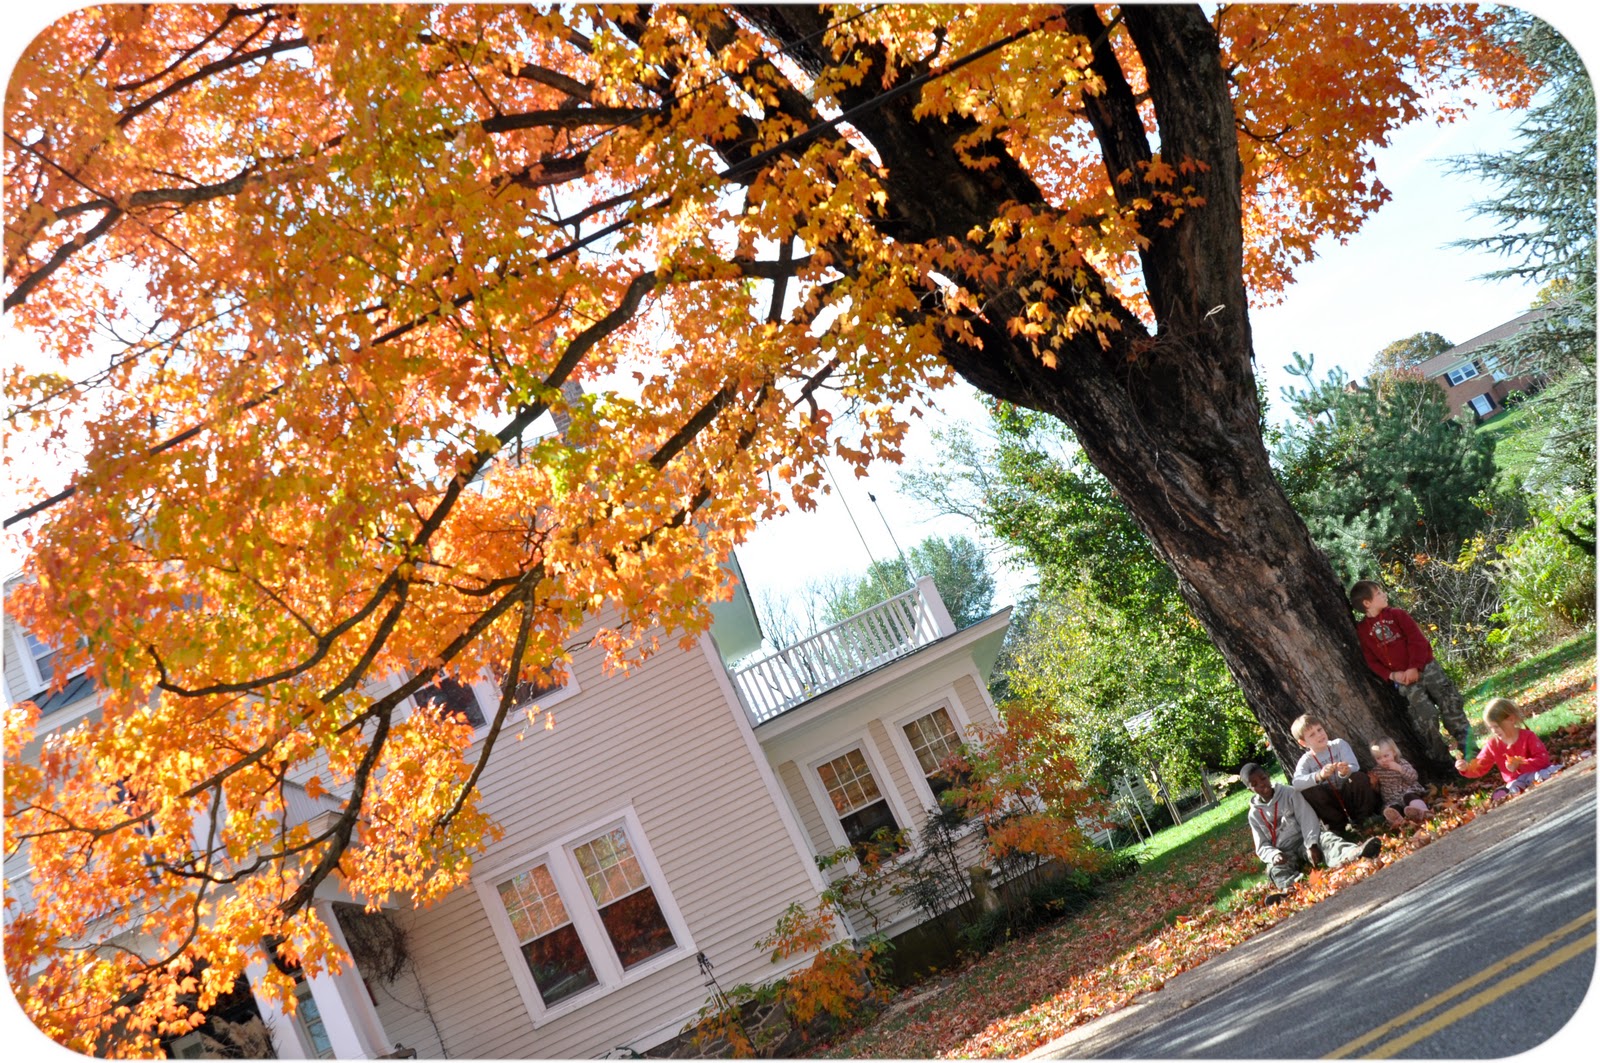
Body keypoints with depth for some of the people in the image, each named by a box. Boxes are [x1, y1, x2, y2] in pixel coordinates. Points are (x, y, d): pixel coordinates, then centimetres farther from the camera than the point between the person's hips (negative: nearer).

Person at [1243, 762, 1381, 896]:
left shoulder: (1289, 793, 7)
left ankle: (1352, 853, -68)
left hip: (1304, 841, 0)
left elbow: (1307, 819, -5)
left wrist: (1311, 845, -23)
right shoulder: (1254, 815, 12)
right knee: (1276, 871, -35)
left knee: (1325, 837, -34)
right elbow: (1262, 847, 6)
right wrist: (1275, 855, -19)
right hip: (1284, 854, 0)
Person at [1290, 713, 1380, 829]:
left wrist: (1345, 772, -40)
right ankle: (1340, 824, -13)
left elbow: (1355, 768, -14)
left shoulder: (1339, 744, -2)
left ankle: (1364, 819, -12)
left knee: (1360, 777, -28)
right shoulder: (1306, 761, -5)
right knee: (1308, 791, -27)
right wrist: (1320, 775, -44)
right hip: (1332, 802, 0)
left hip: (1350, 795, 0)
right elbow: (1296, 783, -25)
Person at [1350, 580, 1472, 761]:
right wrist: (1392, 675, -13)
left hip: (1426, 667, 1)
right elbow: (1371, 660, 0)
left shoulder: (1397, 615, 3)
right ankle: (1439, 756, 2)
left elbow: (1417, 639, -2)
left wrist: (1415, 667, -13)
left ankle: (1464, 741, 11)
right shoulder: (1362, 630, 1)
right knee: (1425, 715, -10)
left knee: (1450, 702, -3)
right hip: (1403, 679, -1)